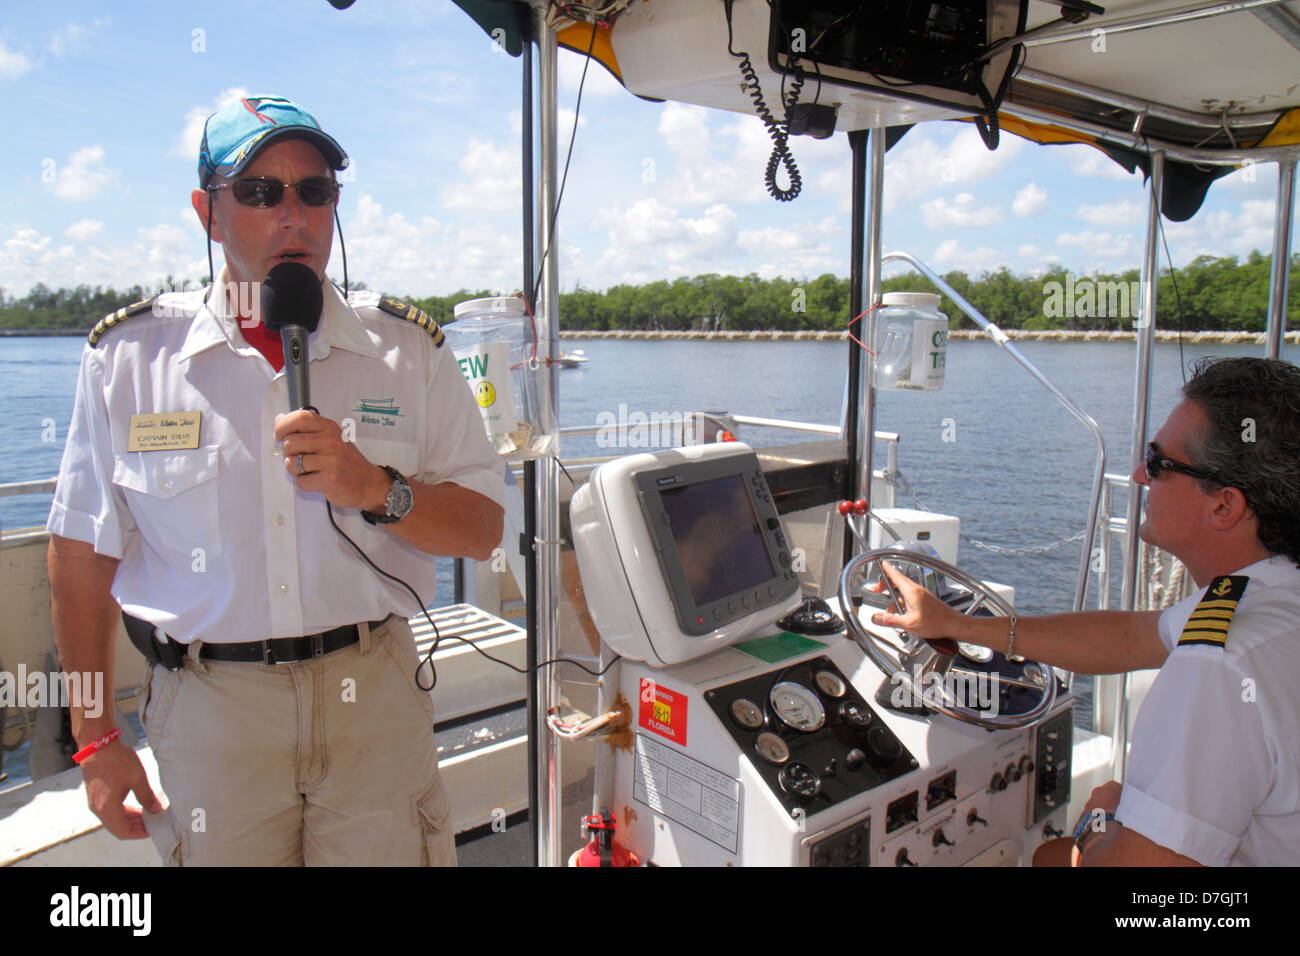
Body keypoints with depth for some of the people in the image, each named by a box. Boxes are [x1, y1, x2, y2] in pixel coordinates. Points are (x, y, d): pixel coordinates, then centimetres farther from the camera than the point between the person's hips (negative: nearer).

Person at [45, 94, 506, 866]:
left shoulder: (408, 349, 0)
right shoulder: (129, 356, 0)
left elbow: (482, 529, 1)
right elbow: (84, 555, 4)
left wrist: (378, 491, -18)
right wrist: (95, 737, 4)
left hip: (373, 695, 1)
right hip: (209, 710, 0)